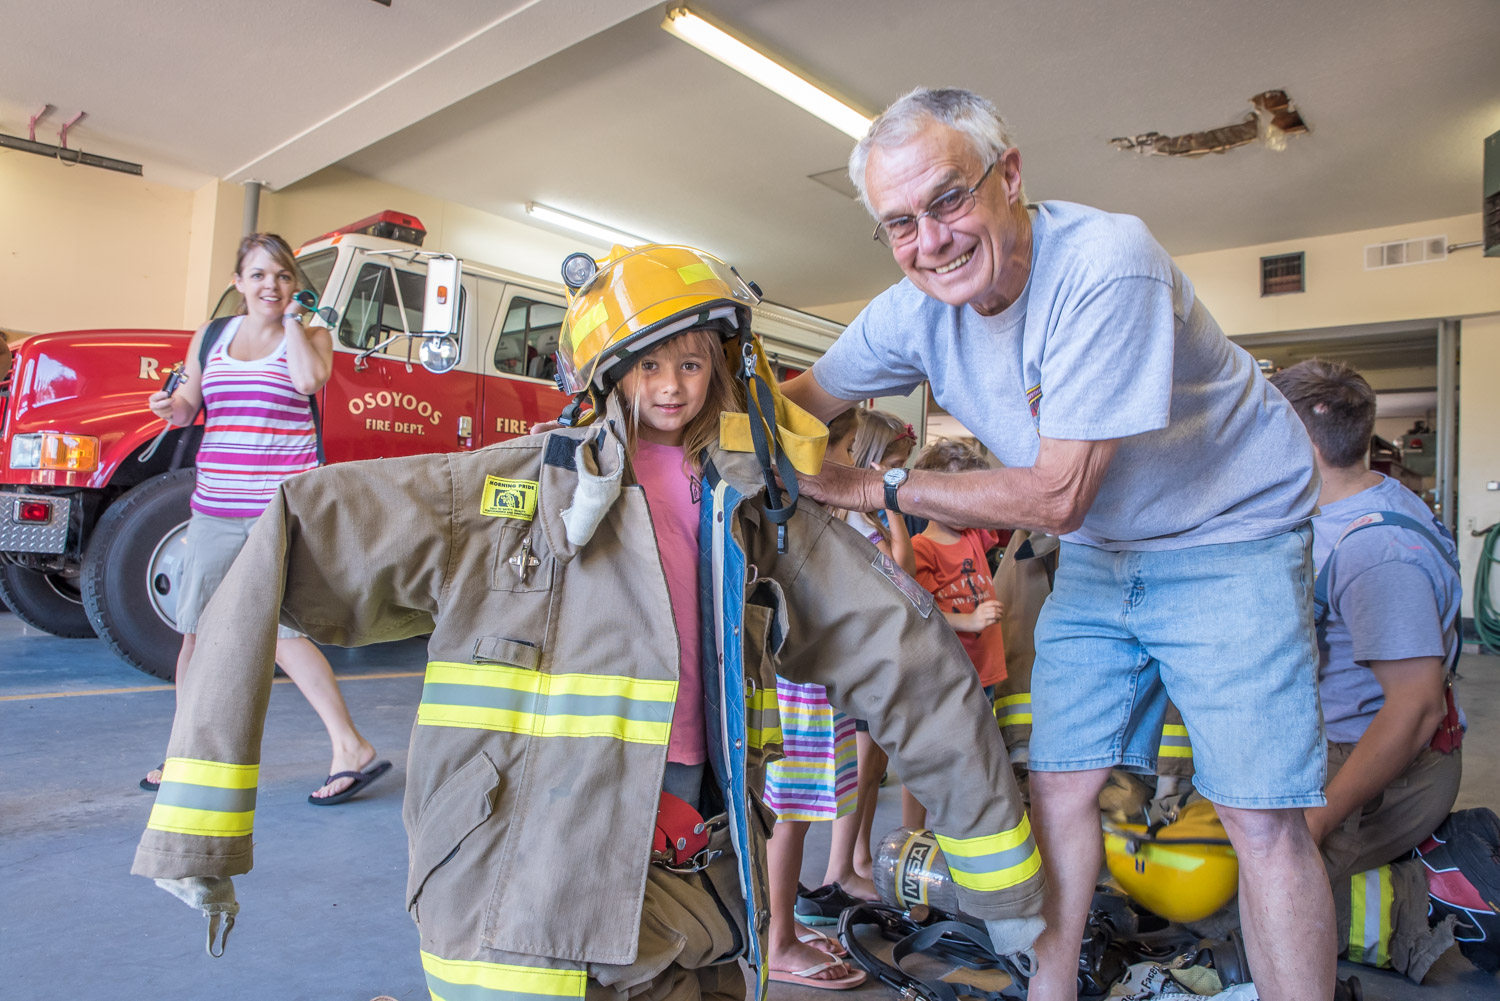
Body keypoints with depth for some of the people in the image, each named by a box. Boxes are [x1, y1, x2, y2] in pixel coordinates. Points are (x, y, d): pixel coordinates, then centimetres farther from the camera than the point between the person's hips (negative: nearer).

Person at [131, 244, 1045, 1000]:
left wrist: (1004, 883, 11)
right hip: (528, 912, -3)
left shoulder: (759, 515, 5)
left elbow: (914, 662, 8)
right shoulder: (512, 488, -4)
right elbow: (289, 539, -8)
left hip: (694, 908, 4)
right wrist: (198, 825, -12)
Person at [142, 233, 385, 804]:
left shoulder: (311, 335, 4)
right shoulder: (210, 338, 15)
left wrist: (292, 318, -5)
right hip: (216, 505, 5)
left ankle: (351, 749, -1)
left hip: (284, 505, -5)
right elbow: (191, 404, 18)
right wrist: (172, 409, -5)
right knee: (198, 629, 10)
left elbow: (308, 379, -17)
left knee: (278, 628, -9)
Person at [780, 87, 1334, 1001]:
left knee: (1264, 817, -8)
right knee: (1059, 786, 5)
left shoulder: (1108, 265, -31)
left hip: (1230, 534, -5)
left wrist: (876, 489, -22)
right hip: (1100, 553, 5)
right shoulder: (916, 309, -12)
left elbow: (1055, 497, -29)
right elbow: (803, 400, 3)